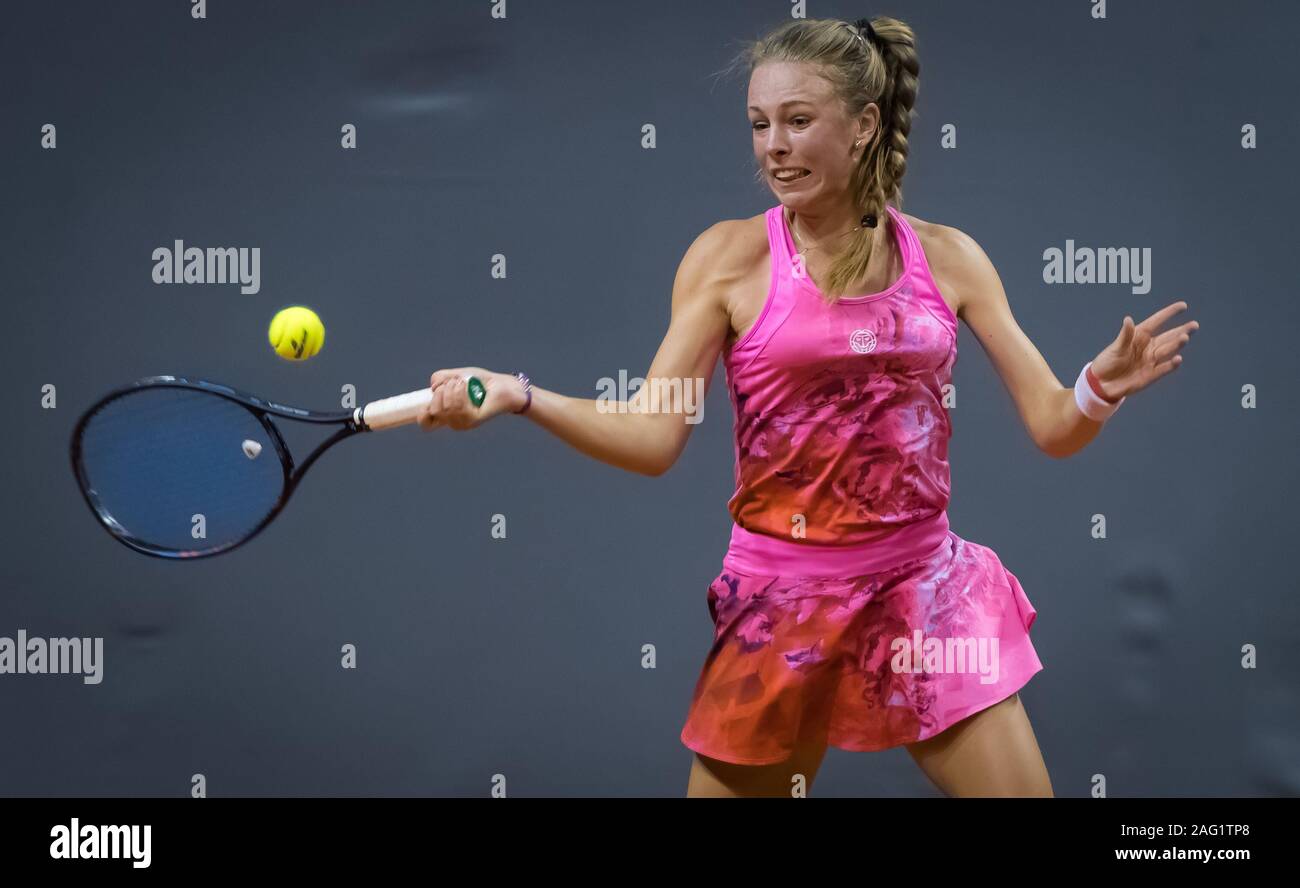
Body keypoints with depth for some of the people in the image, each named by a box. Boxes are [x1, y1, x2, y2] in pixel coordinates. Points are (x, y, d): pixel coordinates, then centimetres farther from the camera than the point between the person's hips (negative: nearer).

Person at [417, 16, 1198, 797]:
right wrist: (516, 396, -24)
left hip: (927, 592, 2)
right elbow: (653, 437, -10)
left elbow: (1053, 427, 1)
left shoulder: (948, 258, 0)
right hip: (782, 597, -1)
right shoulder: (730, 257, -5)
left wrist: (1103, 385, -21)